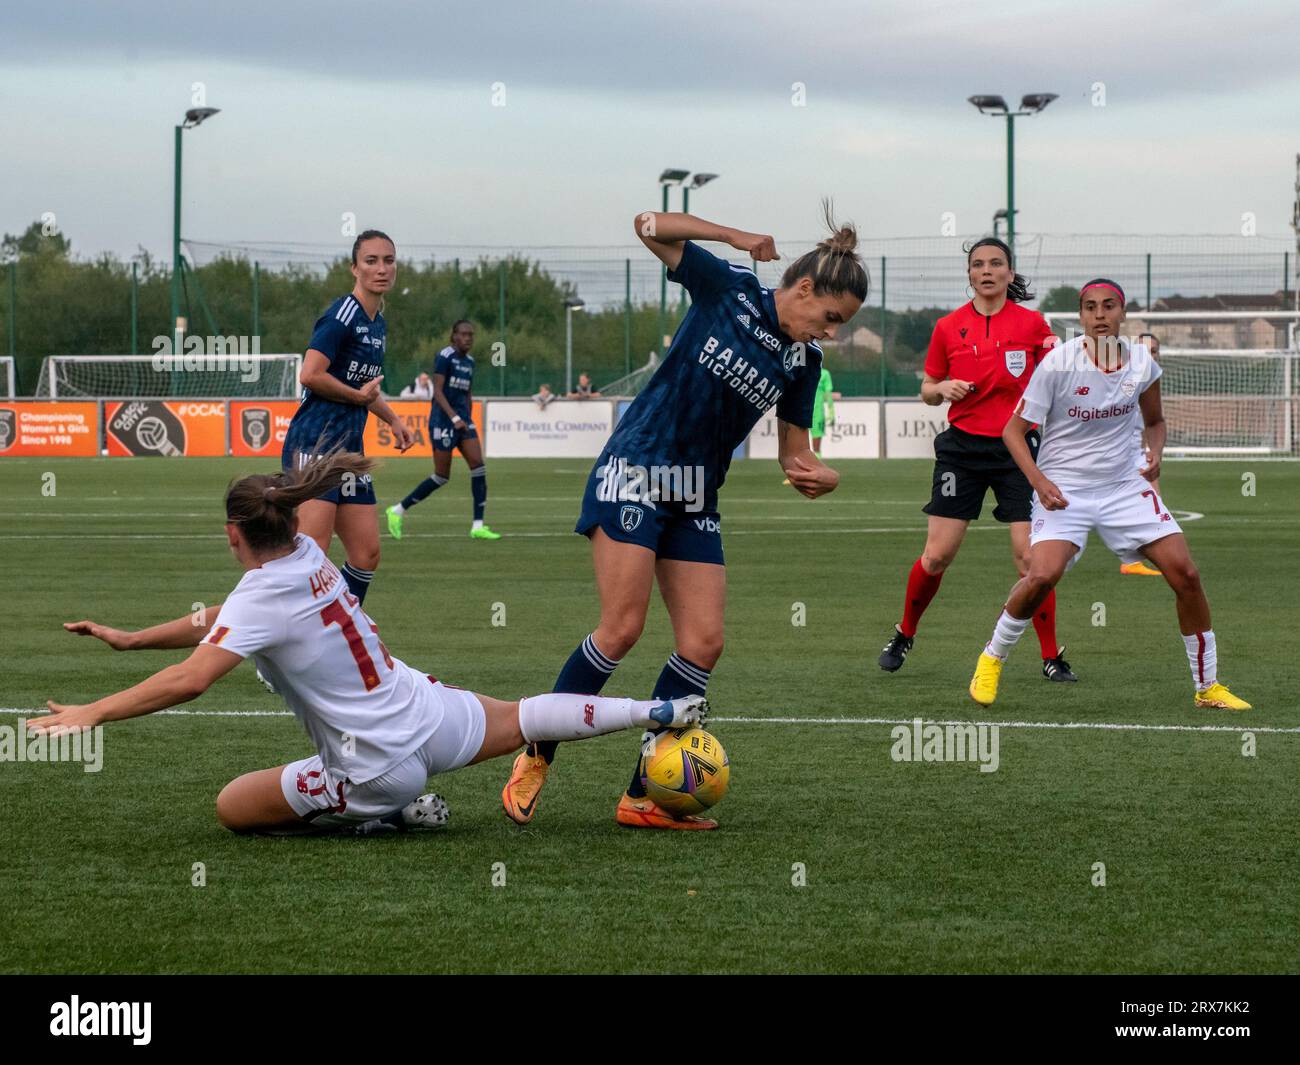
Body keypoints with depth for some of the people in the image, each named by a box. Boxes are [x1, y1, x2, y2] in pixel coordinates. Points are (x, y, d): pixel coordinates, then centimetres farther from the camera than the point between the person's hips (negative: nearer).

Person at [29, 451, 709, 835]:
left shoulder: (263, 599, -22)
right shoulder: (308, 555, 2)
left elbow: (189, 679, -34)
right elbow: (220, 622, 15)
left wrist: (92, 714, -32)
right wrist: (130, 639, 16)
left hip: (378, 765, -8)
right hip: (430, 715, 8)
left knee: (232, 808, 2)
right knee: (523, 719, 31)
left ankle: (394, 816, -1)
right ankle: (662, 712, 31)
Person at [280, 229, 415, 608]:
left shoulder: (378, 323, 17)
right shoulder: (342, 314, -12)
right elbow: (310, 375, -22)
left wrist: (394, 420, 26)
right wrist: (359, 395, -10)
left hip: (349, 448, 9)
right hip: (314, 444, -9)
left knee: (366, 555, 6)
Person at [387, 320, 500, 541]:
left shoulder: (469, 361, 14)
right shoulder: (445, 356, -10)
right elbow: (437, 391, -17)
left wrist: (468, 421, 19)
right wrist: (454, 418, -24)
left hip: (463, 420, 7)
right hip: (443, 421, -7)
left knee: (478, 465, -8)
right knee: (442, 477, -4)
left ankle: (477, 526, -8)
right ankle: (398, 510, 11)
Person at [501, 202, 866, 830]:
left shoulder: (803, 362, 6)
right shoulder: (728, 289, -6)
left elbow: (794, 452, 10)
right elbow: (651, 227, -10)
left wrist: (818, 475, -13)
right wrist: (734, 236, -16)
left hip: (697, 502, 6)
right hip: (635, 472, -6)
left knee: (703, 642, -6)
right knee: (622, 627, -17)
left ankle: (642, 798, 0)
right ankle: (534, 760, -3)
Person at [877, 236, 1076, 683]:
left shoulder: (1031, 323, 1)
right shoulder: (948, 327, 3)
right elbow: (927, 391, 13)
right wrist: (943, 389, -10)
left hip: (1017, 447, -1)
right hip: (962, 447, 1)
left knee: (1030, 554, -10)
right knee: (937, 555, -2)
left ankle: (1052, 658, 1)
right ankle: (904, 635, 22)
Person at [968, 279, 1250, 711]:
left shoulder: (1142, 362, -2)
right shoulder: (1059, 363, -14)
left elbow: (1155, 420, 17)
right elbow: (1013, 430, -9)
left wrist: (1155, 453, -4)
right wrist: (1039, 482, -21)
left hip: (1124, 485, 4)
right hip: (1063, 487, -4)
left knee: (1185, 573, -7)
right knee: (1043, 575, -27)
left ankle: (1208, 686, 9)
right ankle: (992, 658, -1)